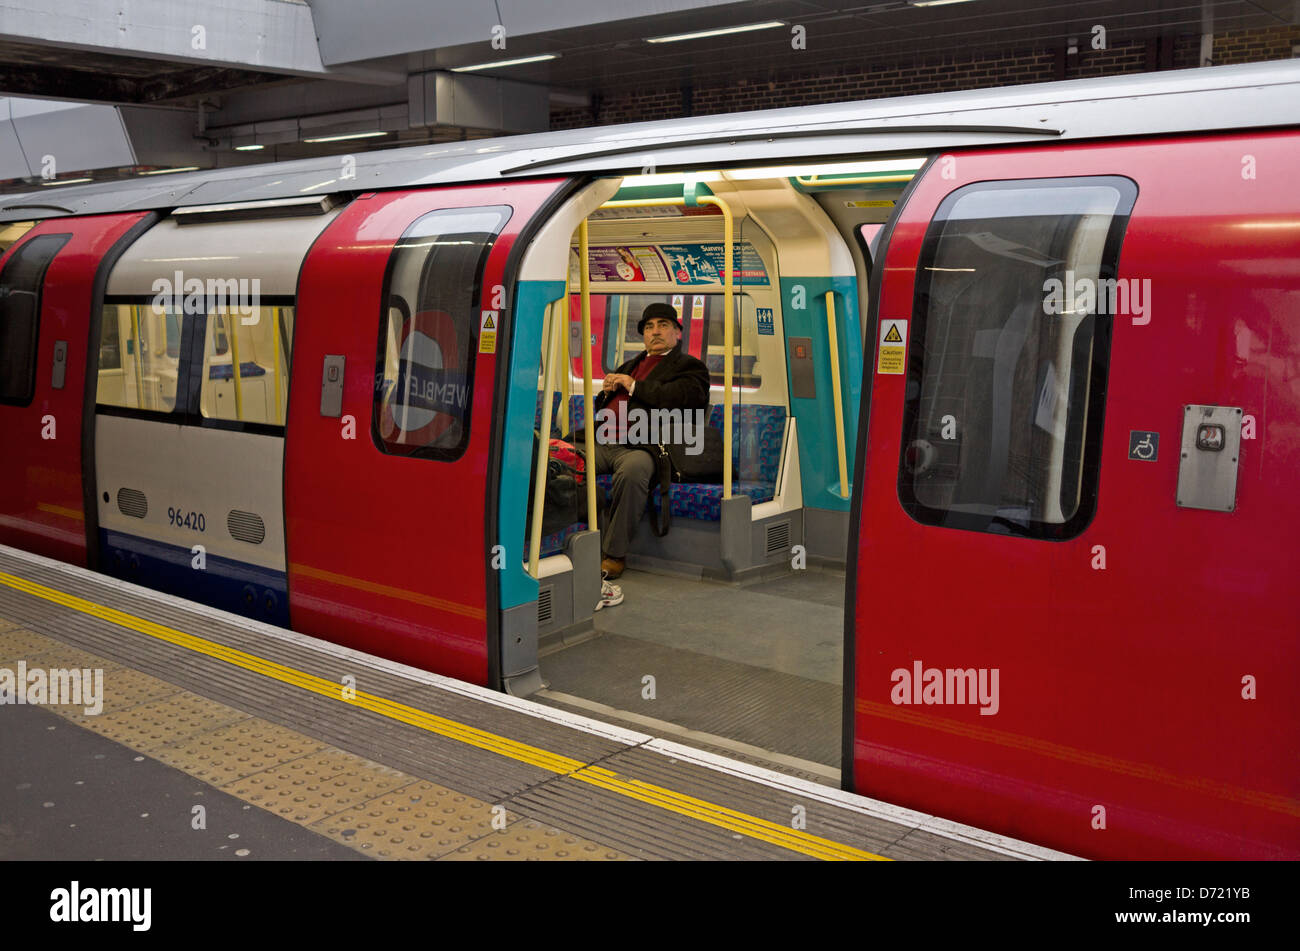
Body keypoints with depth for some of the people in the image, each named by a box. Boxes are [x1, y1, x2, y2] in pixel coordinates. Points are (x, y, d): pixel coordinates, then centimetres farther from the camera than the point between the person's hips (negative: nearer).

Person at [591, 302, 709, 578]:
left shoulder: (689, 366, 14)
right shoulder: (631, 365, 34)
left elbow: (681, 397, -8)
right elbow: (601, 406, 37)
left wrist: (634, 386, -1)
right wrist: (607, 391, 13)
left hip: (639, 446, -6)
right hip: (602, 443, 6)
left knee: (632, 471, -40)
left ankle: (614, 555, -30)